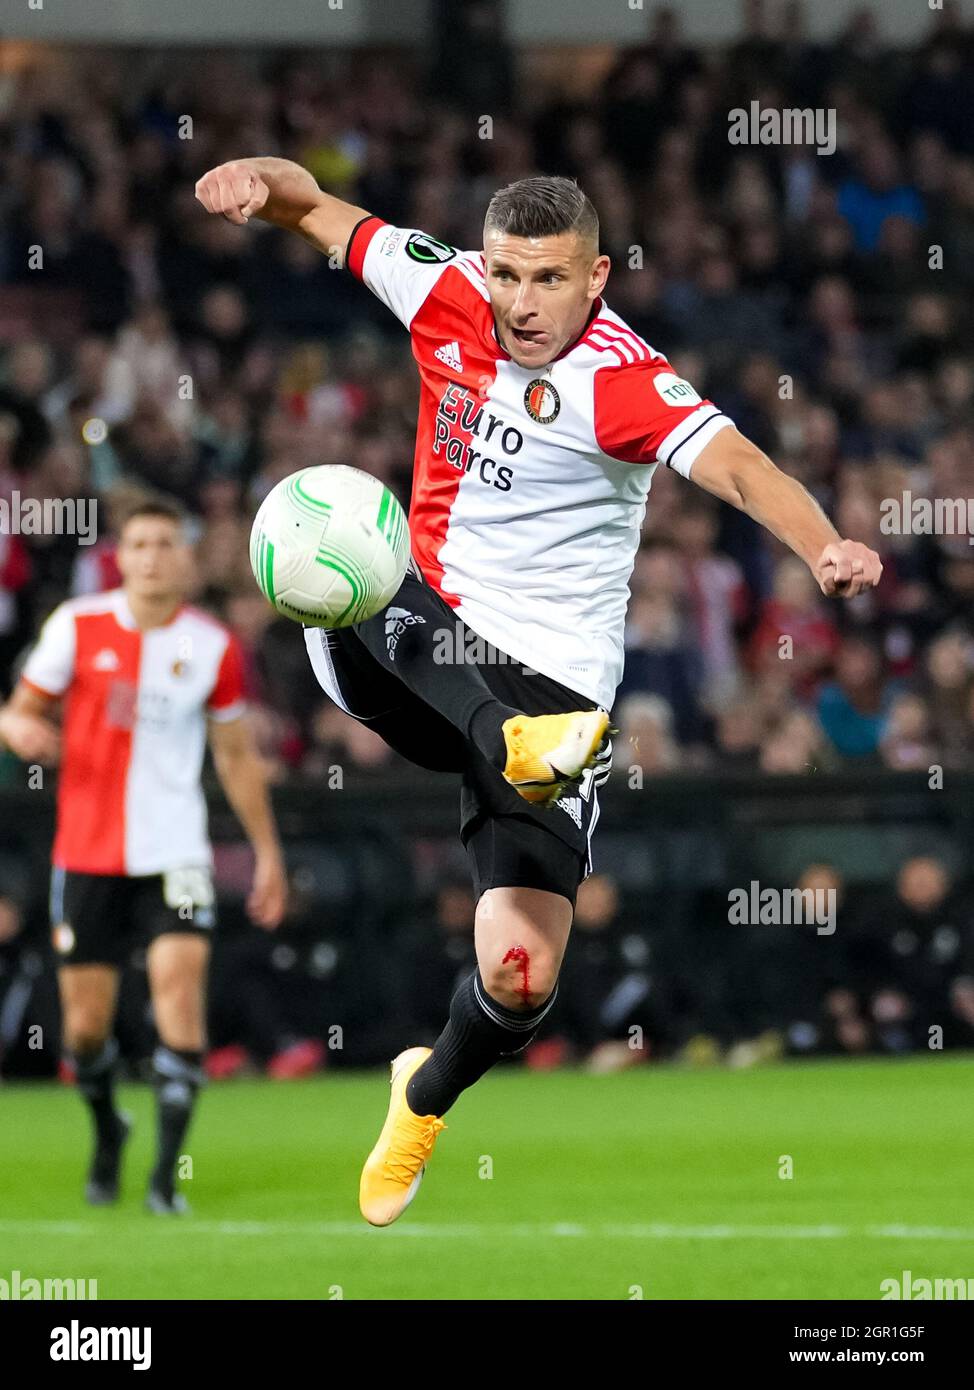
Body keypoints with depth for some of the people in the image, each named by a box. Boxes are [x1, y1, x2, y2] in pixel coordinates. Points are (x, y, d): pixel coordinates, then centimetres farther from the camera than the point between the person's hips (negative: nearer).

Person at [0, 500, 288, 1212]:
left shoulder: (214, 646, 0)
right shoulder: (77, 627, -3)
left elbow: (238, 754, 11)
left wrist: (268, 852, 12)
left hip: (175, 851, 0)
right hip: (88, 851, 0)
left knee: (181, 981, -19)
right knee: (86, 1024, 2)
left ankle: (167, 1172, -14)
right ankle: (107, 1132, 34)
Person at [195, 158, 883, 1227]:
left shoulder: (621, 379, -17)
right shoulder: (449, 295, -2)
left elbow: (739, 467, -33)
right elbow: (319, 208, 10)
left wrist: (824, 548, -53)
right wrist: (260, 180, -13)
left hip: (553, 684, -3)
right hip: (420, 631, 3)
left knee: (520, 978, -8)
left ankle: (427, 1096, 26)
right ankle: (514, 747, -53)